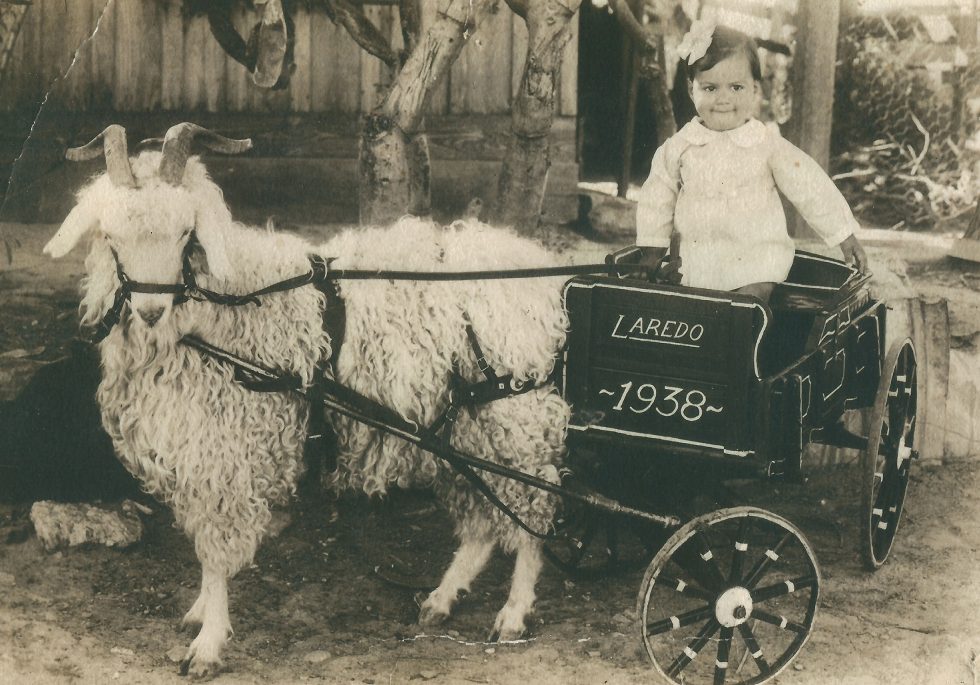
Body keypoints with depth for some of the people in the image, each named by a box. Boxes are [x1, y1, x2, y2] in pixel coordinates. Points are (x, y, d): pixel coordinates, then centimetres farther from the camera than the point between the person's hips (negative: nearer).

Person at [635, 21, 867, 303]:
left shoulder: (768, 144, -6)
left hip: (757, 260, -3)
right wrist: (651, 250, 14)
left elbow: (811, 190, -1)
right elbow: (657, 198, 11)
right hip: (699, 263, 3)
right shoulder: (680, 147, -1)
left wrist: (844, 236, 1)